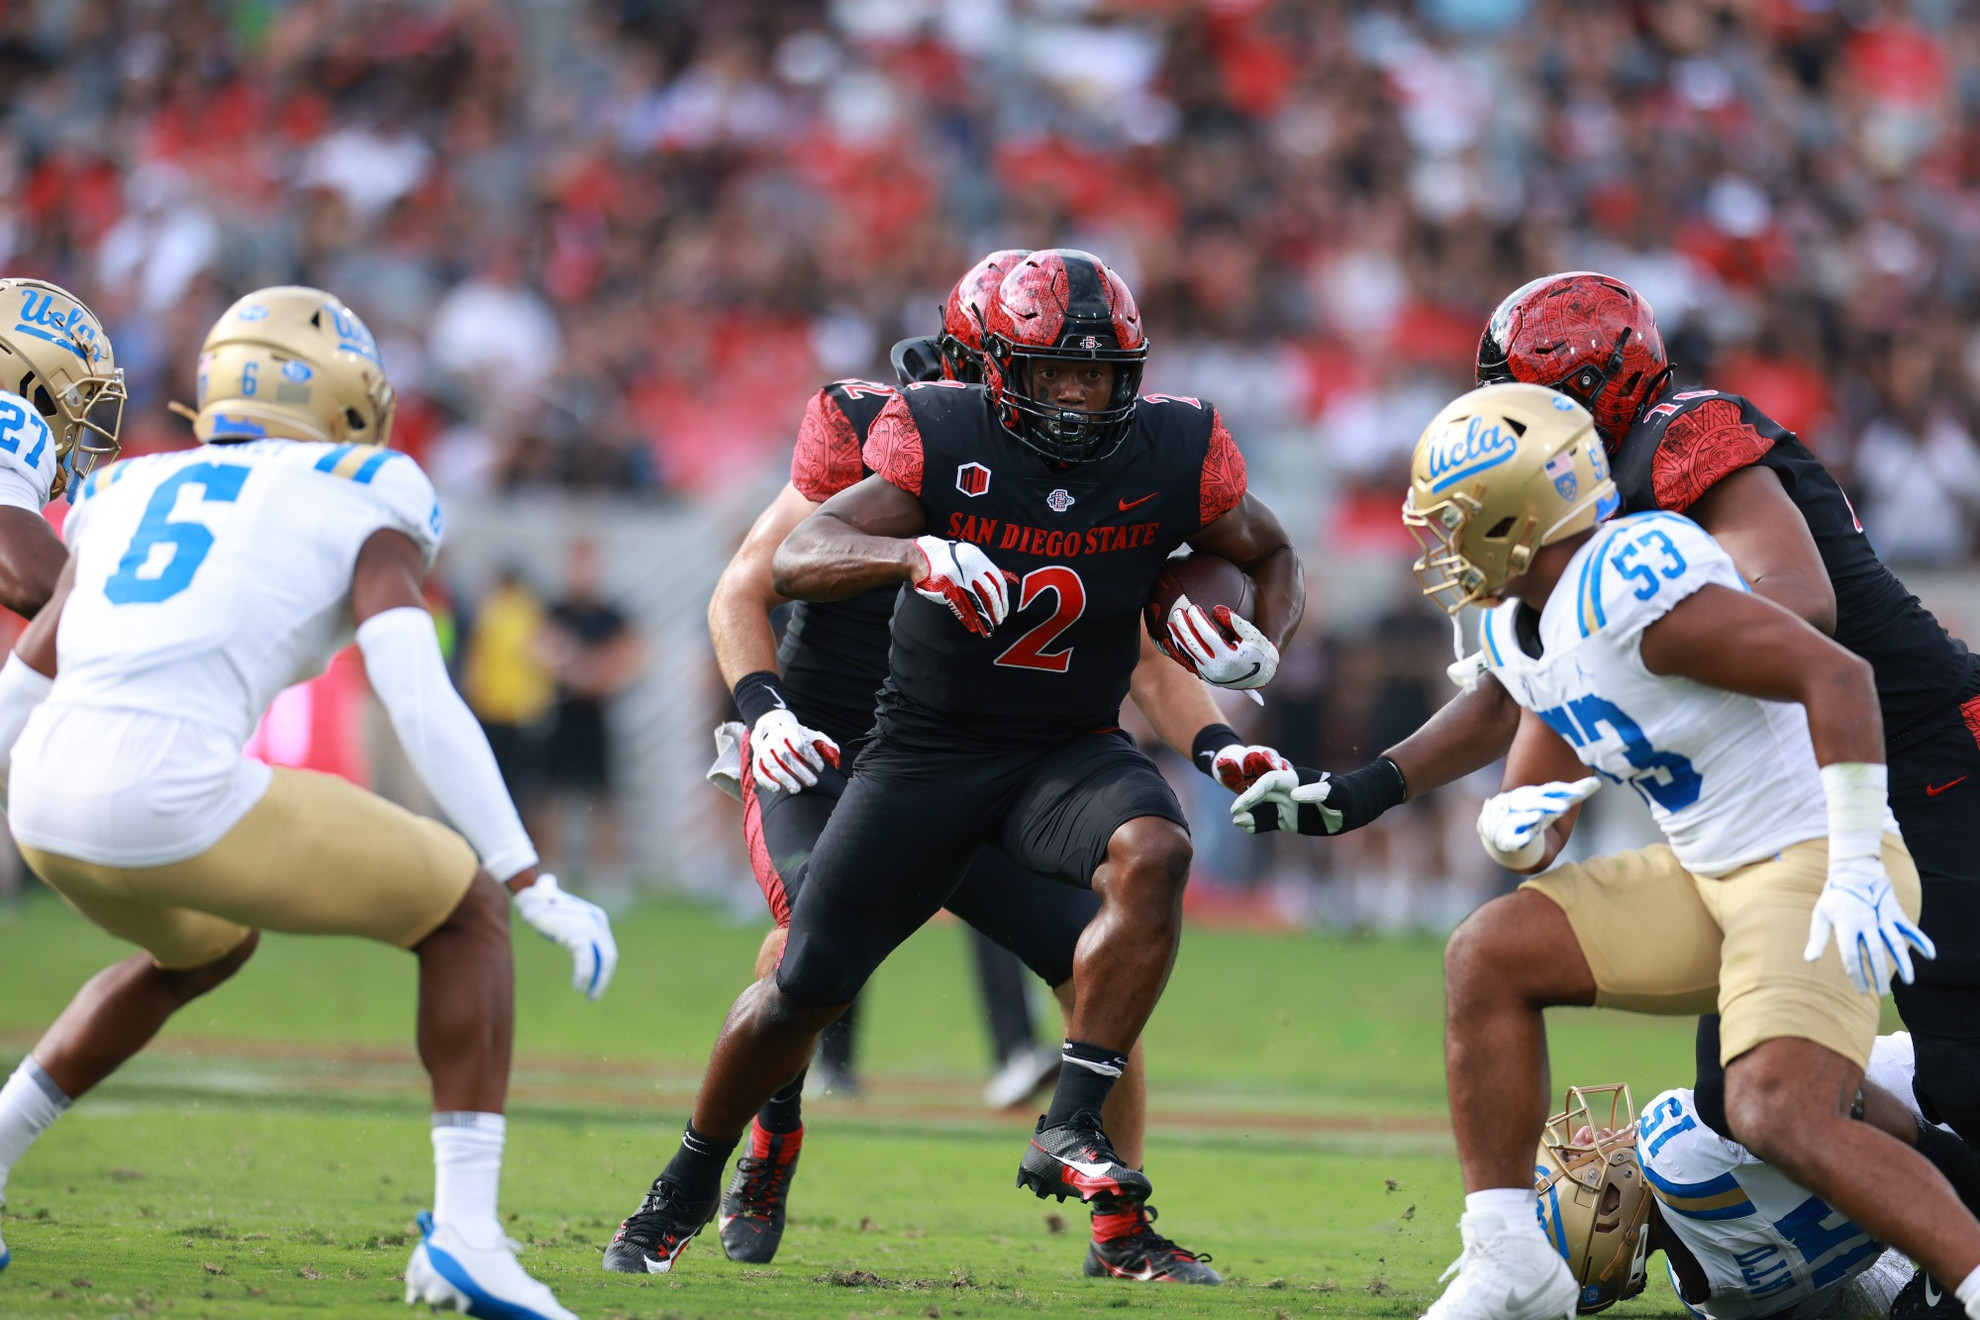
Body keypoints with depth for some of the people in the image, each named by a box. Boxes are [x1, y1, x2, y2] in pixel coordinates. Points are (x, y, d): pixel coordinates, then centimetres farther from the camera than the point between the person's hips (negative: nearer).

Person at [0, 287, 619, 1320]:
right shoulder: (362, 511, 10)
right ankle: (463, 1230, 1)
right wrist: (535, 888, -5)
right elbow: (421, 704, -4)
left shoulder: (129, 497, 26)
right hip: (181, 803, -6)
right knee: (465, 912, 14)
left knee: (208, 947, 38)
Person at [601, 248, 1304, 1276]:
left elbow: (1270, 556, 11)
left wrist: (1263, 642, -11)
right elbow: (794, 562, -25)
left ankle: (1072, 1129, -30)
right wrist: (913, 555, -44)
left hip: (1072, 749, 1)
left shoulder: (1174, 452, -9)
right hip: (926, 753, -1)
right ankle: (684, 1191, 25)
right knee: (803, 989, 0)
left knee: (1153, 852, -33)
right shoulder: (942, 437, -16)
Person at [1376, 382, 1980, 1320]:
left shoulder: (1630, 584, -22)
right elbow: (1527, 831, 17)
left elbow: (1836, 676, -28)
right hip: (1710, 880, 10)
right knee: (1488, 959, 2)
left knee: (1782, 1120, -27)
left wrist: (1855, 877, -29)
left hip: (1816, 867, -10)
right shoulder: (1526, 634, 10)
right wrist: (1513, 827, -8)